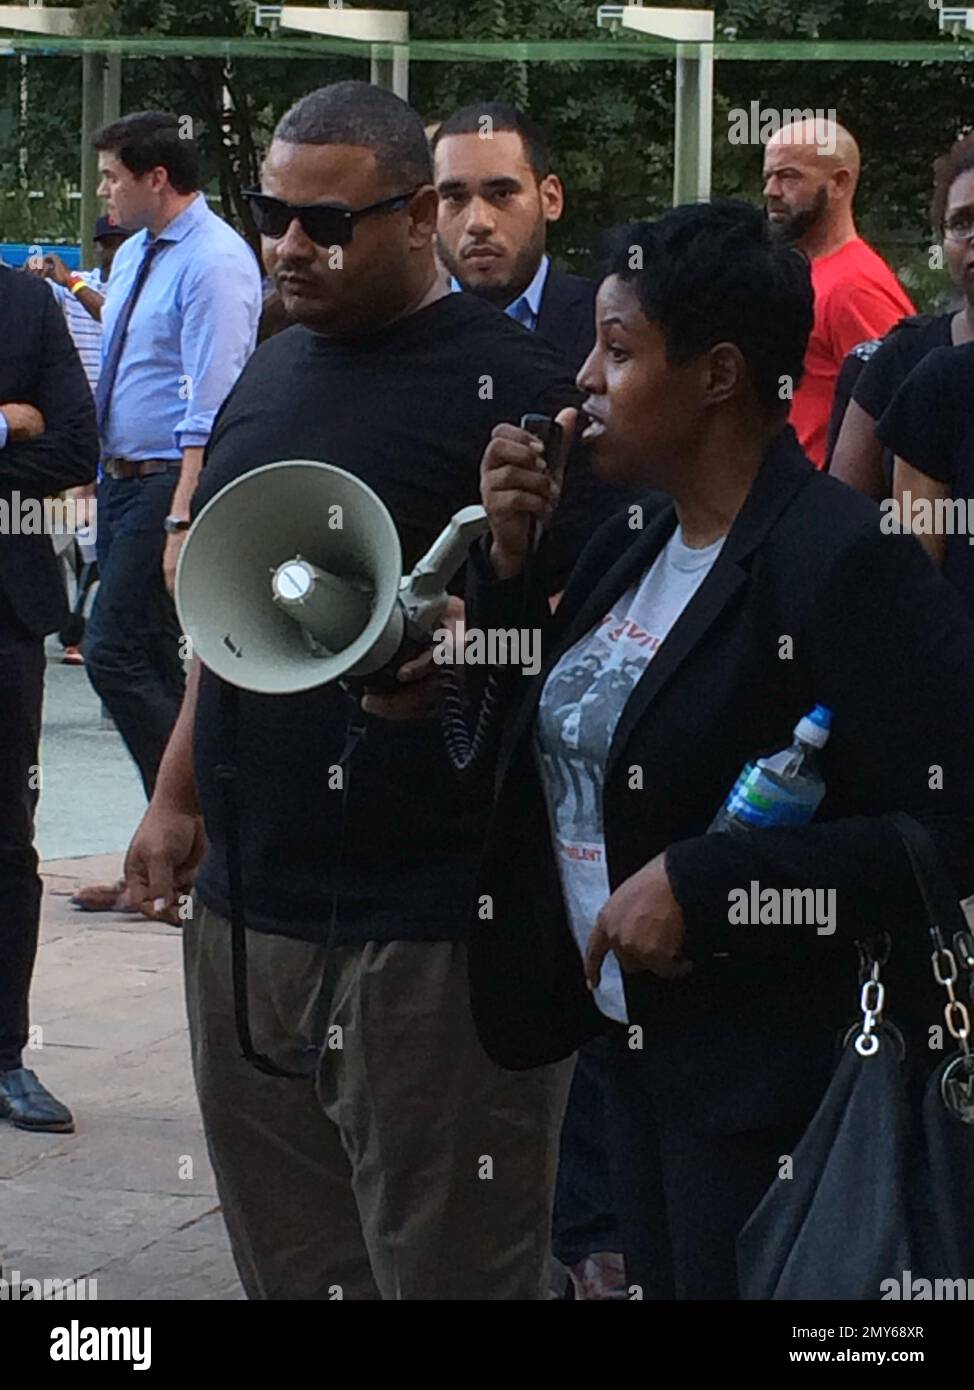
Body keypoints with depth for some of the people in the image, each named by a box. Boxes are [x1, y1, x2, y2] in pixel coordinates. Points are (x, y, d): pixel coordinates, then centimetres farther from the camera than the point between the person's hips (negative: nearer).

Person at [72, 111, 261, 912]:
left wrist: (183, 522, -24)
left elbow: (211, 409, -20)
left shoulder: (215, 262, -15)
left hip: (171, 483, -9)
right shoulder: (134, 255, 14)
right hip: (122, 479, 9)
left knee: (117, 656, -12)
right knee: (155, 667, 11)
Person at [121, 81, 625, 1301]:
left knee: (447, 1268, 1)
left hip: (431, 925, -7)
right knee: (286, 1264, 14)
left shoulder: (512, 386, -10)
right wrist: (177, 799, 21)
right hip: (245, 904, 7)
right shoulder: (268, 376, 14)